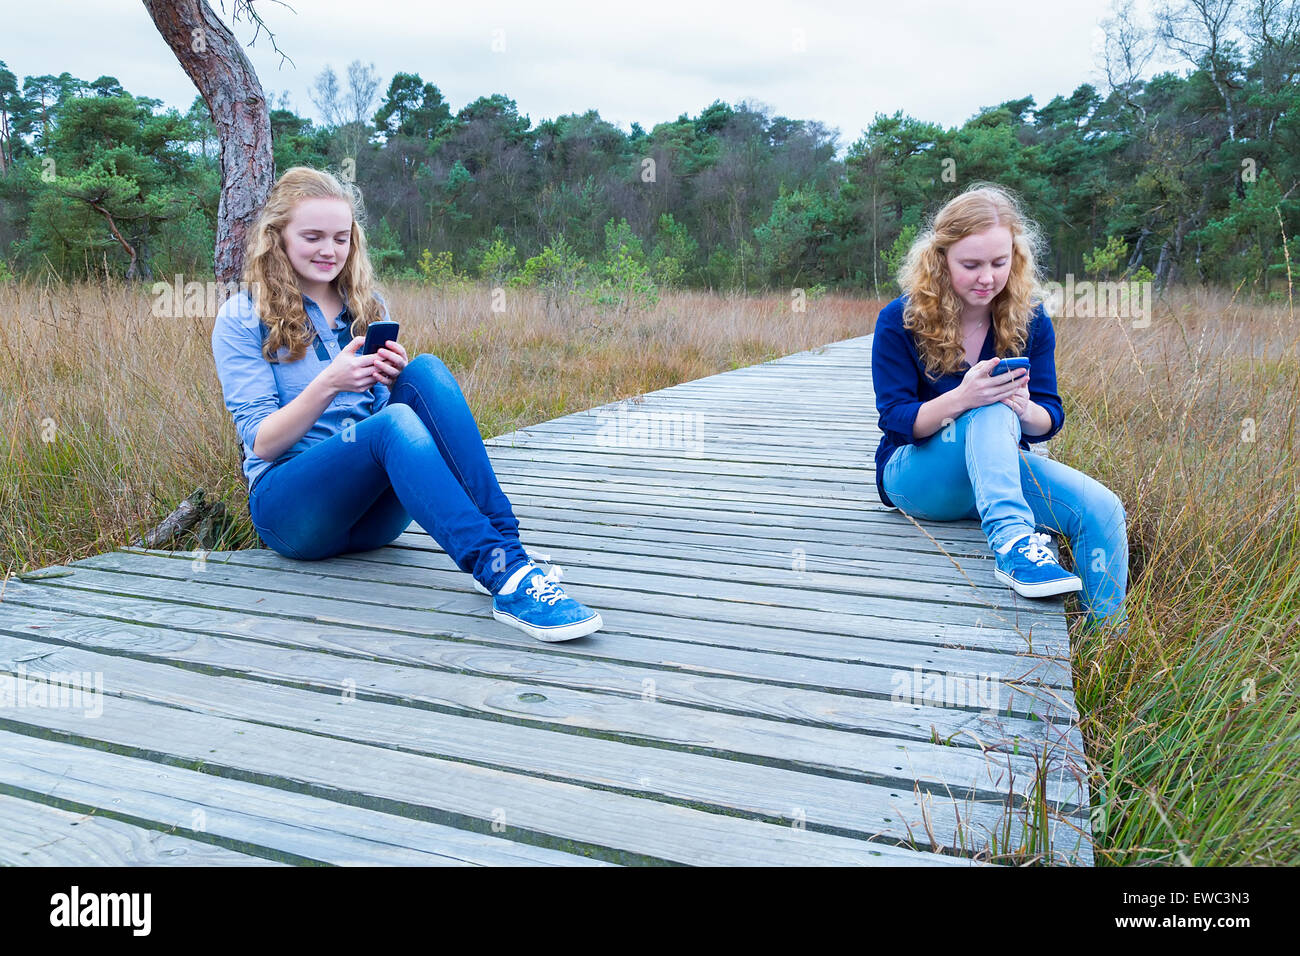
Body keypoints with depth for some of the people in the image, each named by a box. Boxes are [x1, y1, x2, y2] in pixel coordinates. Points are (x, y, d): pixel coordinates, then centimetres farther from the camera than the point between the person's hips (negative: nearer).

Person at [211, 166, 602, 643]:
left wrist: (397, 379, -11)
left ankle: (506, 544, -38)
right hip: (290, 506, -4)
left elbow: (390, 404, 13)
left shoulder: (368, 307, 16)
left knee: (426, 372, -24)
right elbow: (261, 443, -6)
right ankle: (504, 576, -48)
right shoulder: (241, 318, 2)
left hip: (376, 513, 4)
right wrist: (329, 384, -22)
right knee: (393, 423, -35)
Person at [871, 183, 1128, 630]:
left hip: (998, 468, 4)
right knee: (991, 411, -34)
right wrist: (960, 399, -34)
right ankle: (1011, 542, -50)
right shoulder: (900, 320, -11)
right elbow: (895, 418, -15)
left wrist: (1025, 410, -27)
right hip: (915, 477, -4)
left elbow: (1049, 419, -1)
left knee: (1102, 509, -22)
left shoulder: (1030, 320, 0)